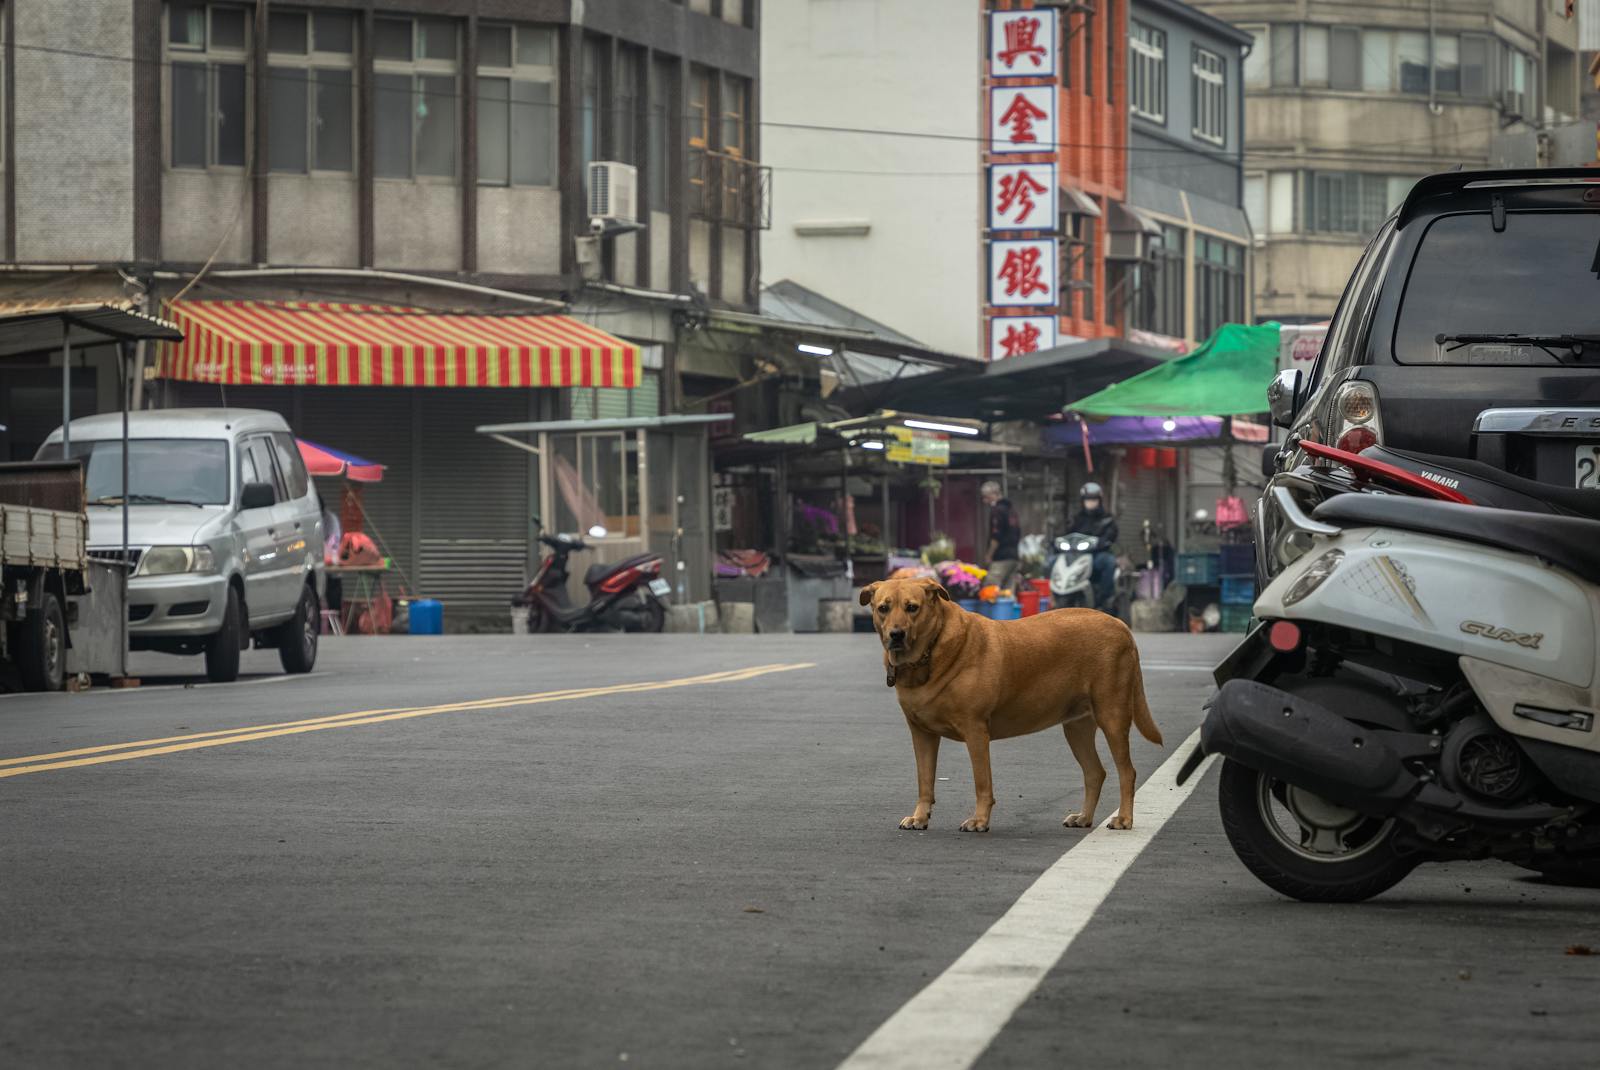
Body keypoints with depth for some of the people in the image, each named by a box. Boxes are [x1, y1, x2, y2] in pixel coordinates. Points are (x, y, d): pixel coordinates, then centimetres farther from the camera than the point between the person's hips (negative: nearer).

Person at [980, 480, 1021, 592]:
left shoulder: (997, 511, -10)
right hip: (1014, 556, 10)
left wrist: (989, 556, -10)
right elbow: (1018, 534, 23)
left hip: (1001, 558, -10)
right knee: (1008, 591, 8)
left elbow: (996, 537, -16)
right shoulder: (1011, 511, 18)